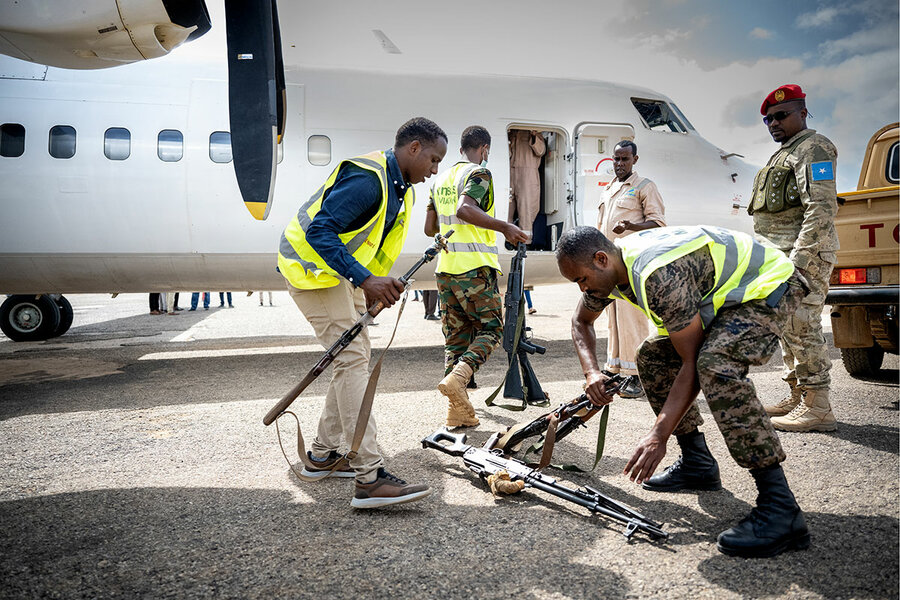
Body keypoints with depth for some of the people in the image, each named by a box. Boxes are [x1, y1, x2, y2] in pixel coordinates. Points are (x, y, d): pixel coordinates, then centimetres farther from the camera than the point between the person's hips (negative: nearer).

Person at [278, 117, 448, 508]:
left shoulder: (400, 189, 11)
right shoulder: (366, 178, -23)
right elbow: (319, 231, -30)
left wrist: (378, 286, 7)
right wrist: (365, 280, -36)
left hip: (344, 271, 11)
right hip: (314, 268, -11)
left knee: (356, 357, 10)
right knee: (352, 360, -17)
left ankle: (322, 455, 22)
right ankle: (370, 479, -18)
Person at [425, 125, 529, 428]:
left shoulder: (441, 179, 19)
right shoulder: (478, 173, -4)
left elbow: (430, 228, 21)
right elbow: (464, 210, -23)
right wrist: (504, 227, -22)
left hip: (445, 268, 7)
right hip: (475, 266, -7)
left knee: (456, 336, 10)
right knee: (490, 328, 4)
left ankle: (458, 412, 8)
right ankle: (458, 376, -20)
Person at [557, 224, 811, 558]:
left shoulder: (660, 275, -34)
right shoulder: (608, 266, -6)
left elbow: (692, 364, -31)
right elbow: (581, 321, 12)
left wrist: (658, 436, -32)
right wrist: (592, 373, -6)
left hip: (768, 287, -10)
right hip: (721, 291, 10)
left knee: (714, 362, -34)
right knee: (652, 356, 6)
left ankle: (780, 509, -30)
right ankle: (697, 464, 14)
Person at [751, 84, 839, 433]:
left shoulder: (813, 148, -7)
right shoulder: (784, 155, 25)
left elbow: (821, 210, -19)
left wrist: (799, 259, -25)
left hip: (804, 255, -10)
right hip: (782, 258, 10)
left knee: (802, 329, -11)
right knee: (788, 329, 13)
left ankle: (818, 408, -7)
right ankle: (797, 398, 21)